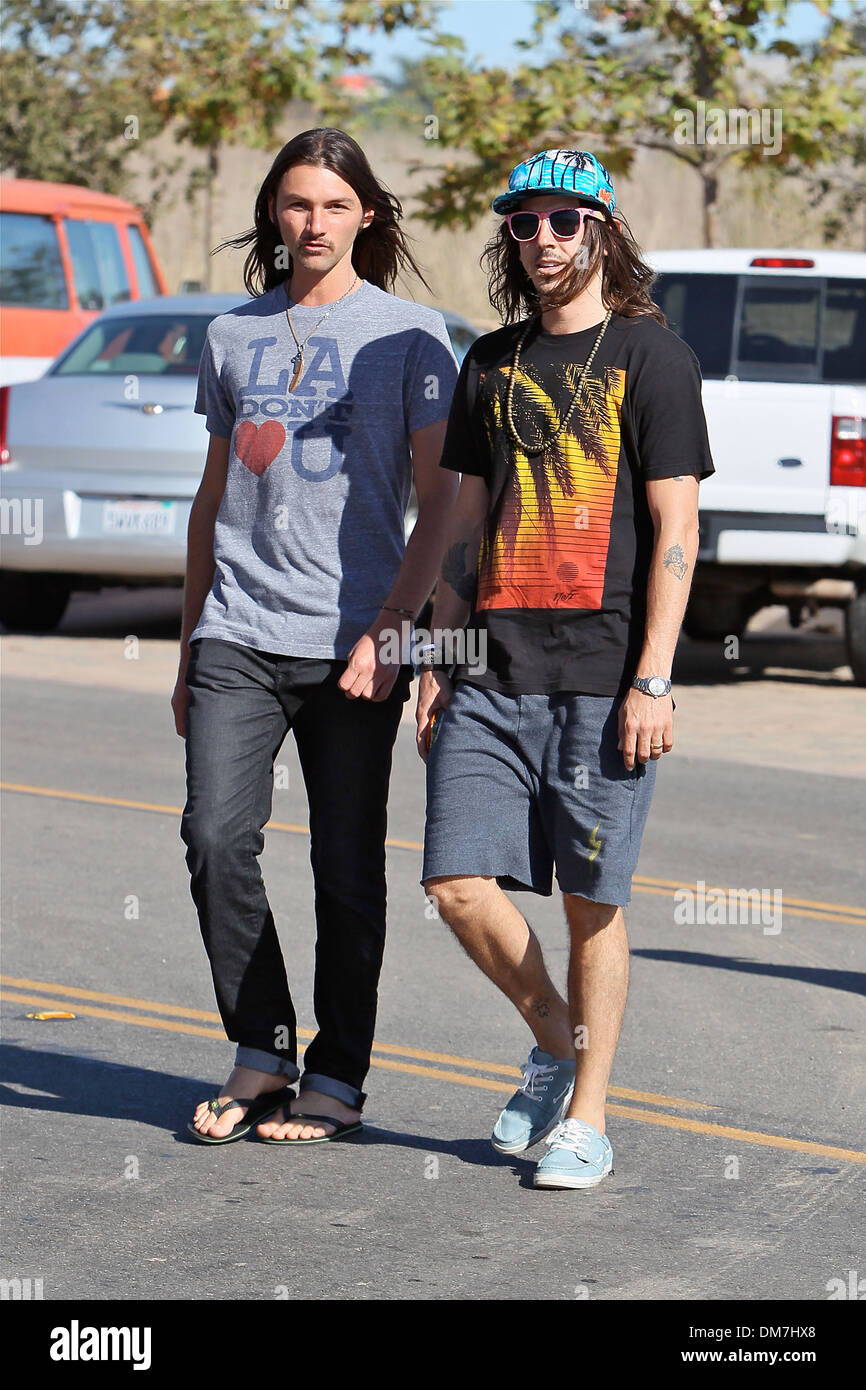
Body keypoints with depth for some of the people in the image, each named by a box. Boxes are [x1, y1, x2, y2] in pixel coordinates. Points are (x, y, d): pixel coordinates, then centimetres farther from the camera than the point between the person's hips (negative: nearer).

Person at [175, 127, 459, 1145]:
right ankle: (261, 1052, 5)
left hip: (353, 639, -3)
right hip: (237, 636, 3)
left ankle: (336, 1079, 11)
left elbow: (438, 500, -1)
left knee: (347, 868, 0)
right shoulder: (234, 335, 14)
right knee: (216, 838, -10)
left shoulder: (409, 334, 3)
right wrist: (188, 647, 18)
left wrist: (388, 628, -11)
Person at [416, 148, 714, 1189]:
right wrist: (440, 657, 12)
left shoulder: (651, 357, -2)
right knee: (460, 884, -3)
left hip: (601, 675, -5)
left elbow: (676, 531, -6)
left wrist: (652, 682, -12)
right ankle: (555, 1047, 21)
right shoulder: (493, 361, 14)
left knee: (592, 901, -1)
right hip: (494, 670, 5)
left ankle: (585, 1121, 10)